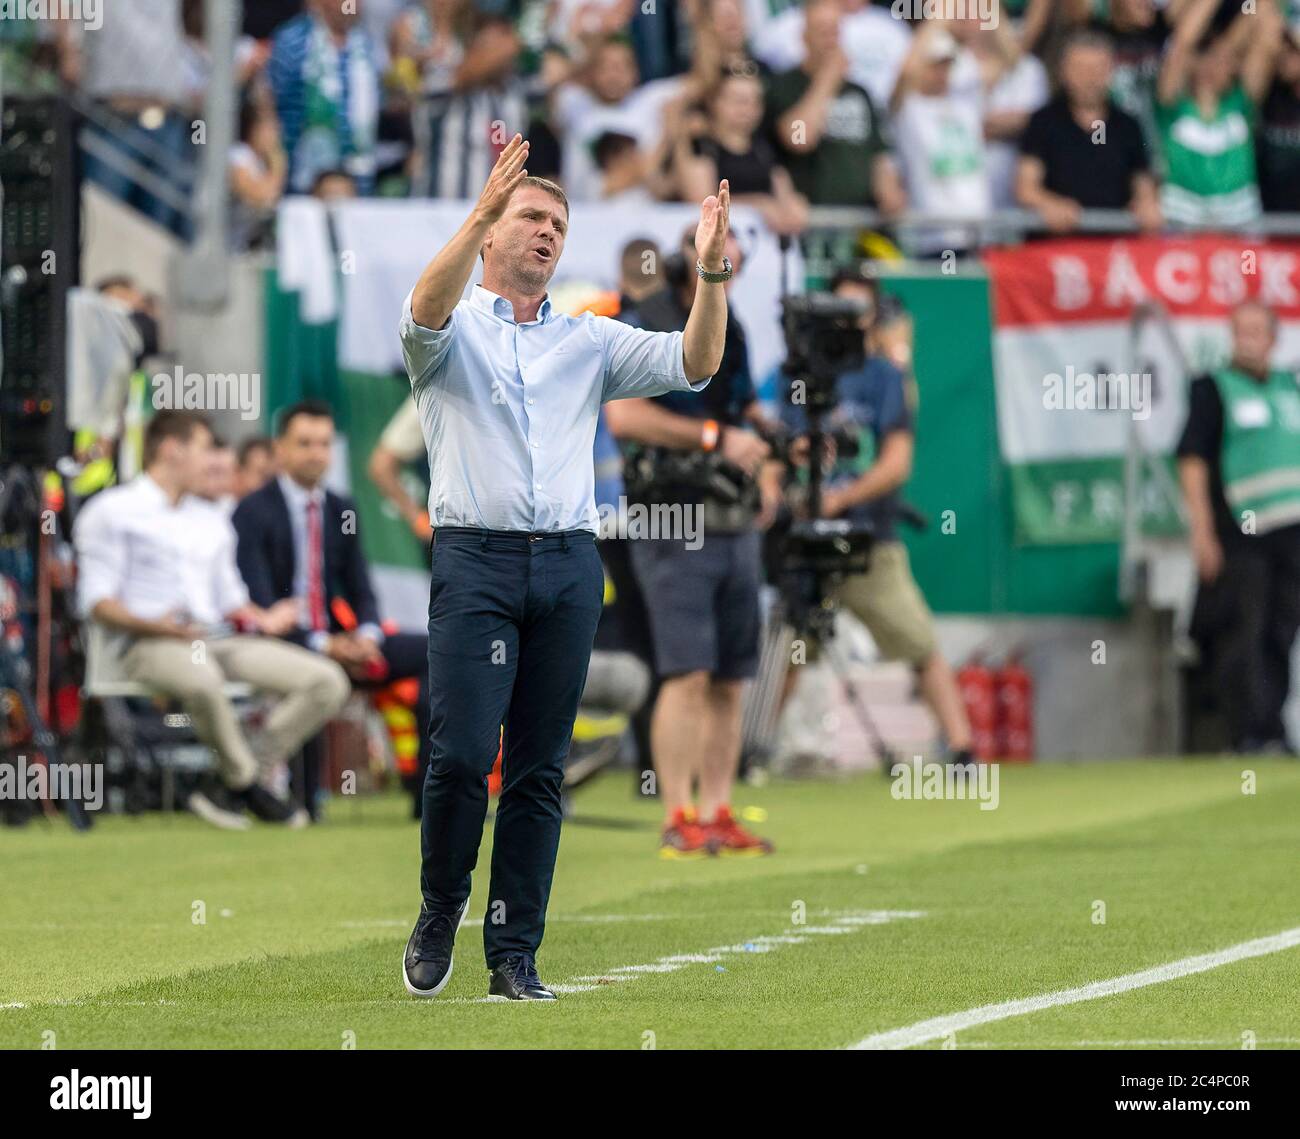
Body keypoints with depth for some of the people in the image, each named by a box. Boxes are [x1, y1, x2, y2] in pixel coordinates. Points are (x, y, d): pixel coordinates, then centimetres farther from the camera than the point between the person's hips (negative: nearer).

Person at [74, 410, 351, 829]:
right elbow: (97, 602, -3)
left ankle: (227, 786, -14)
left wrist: (262, 619, 6)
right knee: (202, 680, -43)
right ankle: (246, 782, -18)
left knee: (328, 681, -13)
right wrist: (153, 625, -21)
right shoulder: (112, 512, 5)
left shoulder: (211, 520, 29)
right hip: (150, 645, -7)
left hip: (220, 639, 7)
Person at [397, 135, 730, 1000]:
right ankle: (440, 911, 10)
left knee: (540, 771, 2)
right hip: (476, 561, -3)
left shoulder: (589, 342, 18)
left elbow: (694, 363, 6)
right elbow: (428, 307, -17)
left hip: (568, 567, 3)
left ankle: (516, 954, 6)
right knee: (462, 756, -12)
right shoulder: (454, 330, 8)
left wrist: (712, 271, -10)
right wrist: (482, 208, -31)